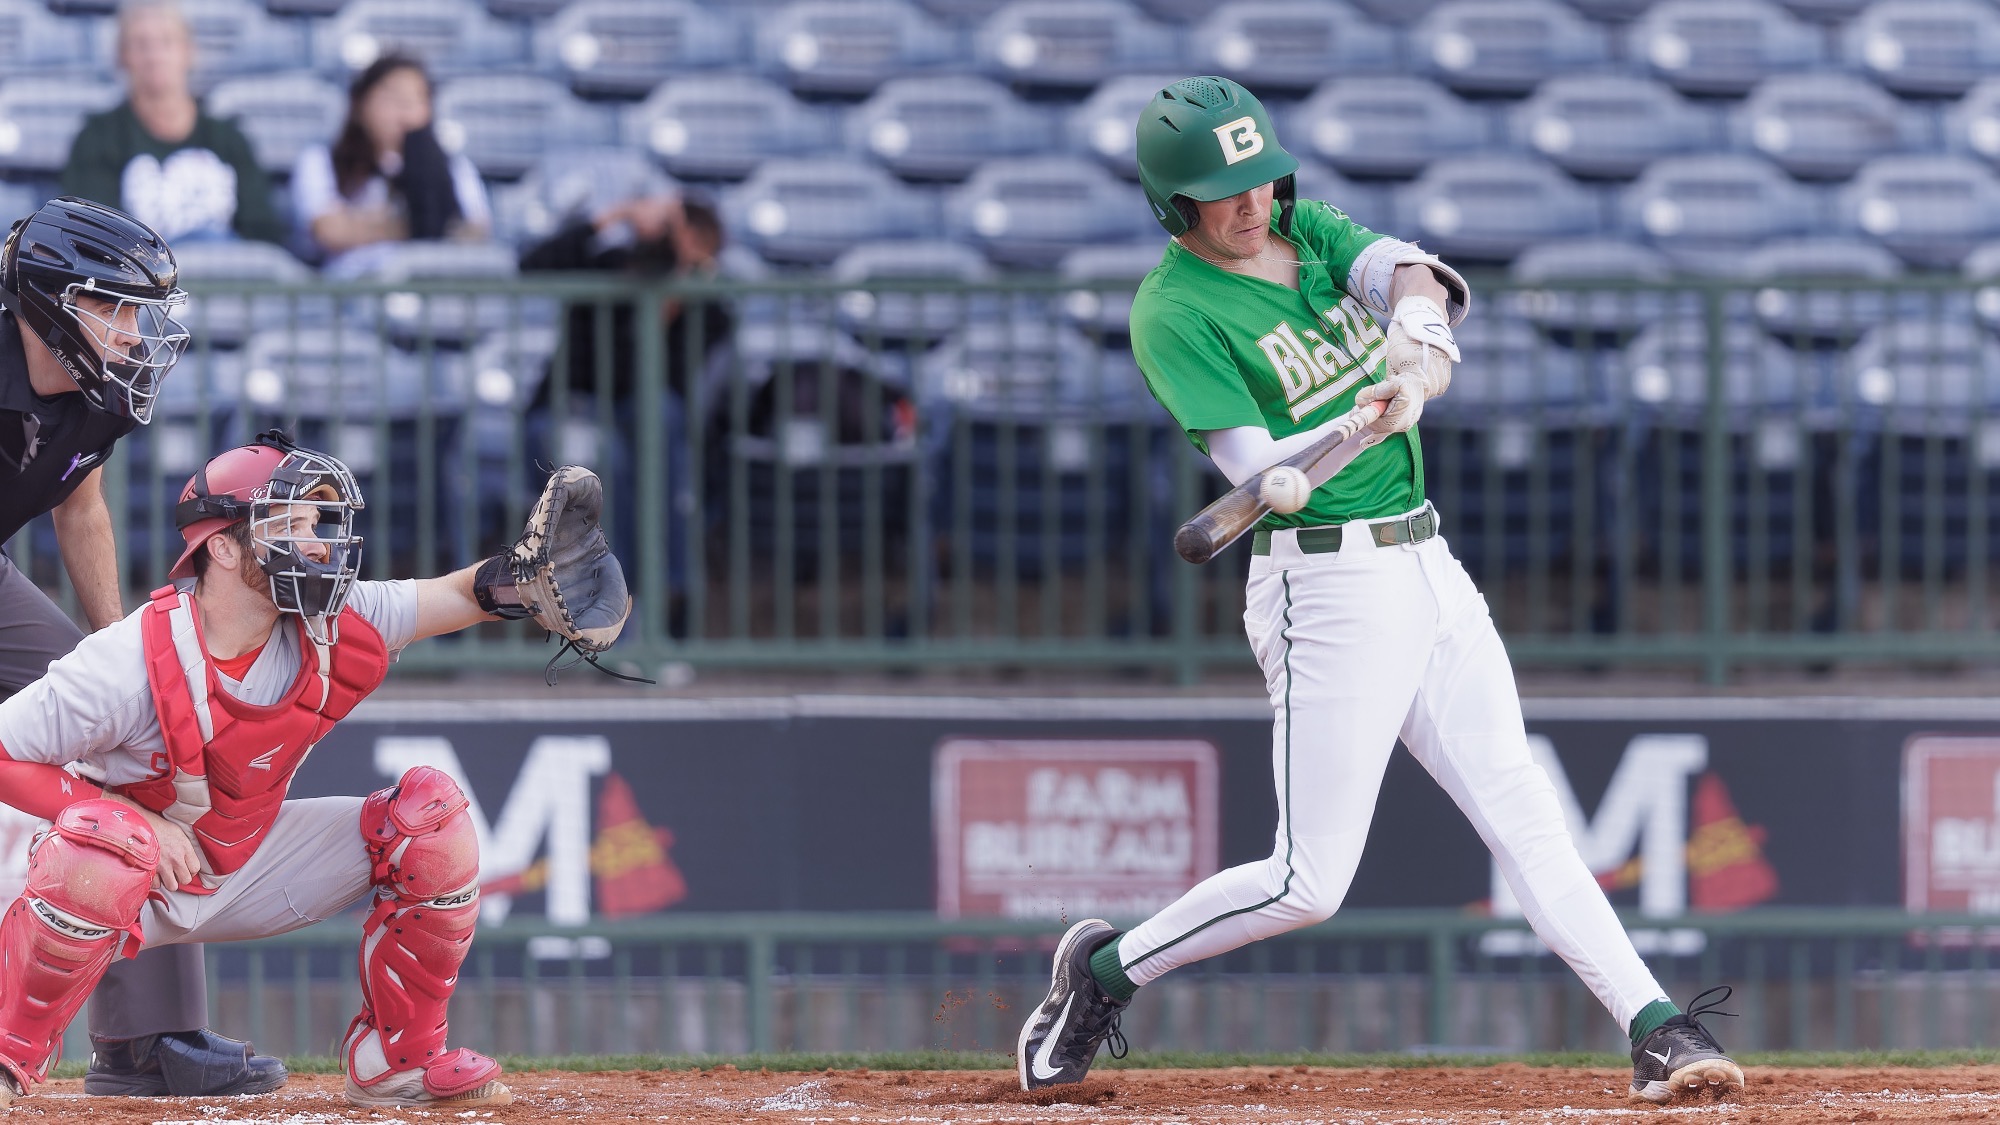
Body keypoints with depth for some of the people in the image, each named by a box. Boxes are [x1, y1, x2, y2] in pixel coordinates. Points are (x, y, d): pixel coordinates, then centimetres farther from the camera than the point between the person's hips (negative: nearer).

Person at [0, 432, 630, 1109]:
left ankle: (398, 1059, 7)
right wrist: (133, 818, -30)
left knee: (429, 815, -7)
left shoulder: (333, 629, -14)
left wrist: (529, 577, -34)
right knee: (105, 847, -42)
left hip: (248, 867, 6)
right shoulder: (132, 665, -29)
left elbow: (461, 595, -11)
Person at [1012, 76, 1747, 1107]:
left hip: (1427, 570, 7)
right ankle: (1105, 969, 13)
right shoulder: (1174, 313, -11)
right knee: (1309, 883, -7)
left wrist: (1416, 326, -31)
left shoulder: (1306, 230, 10)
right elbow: (1262, 469, -21)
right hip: (1326, 587, -7)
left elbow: (1406, 271, -8)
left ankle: (1656, 1031, -7)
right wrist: (1375, 416, -38)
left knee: (1521, 810, -1)